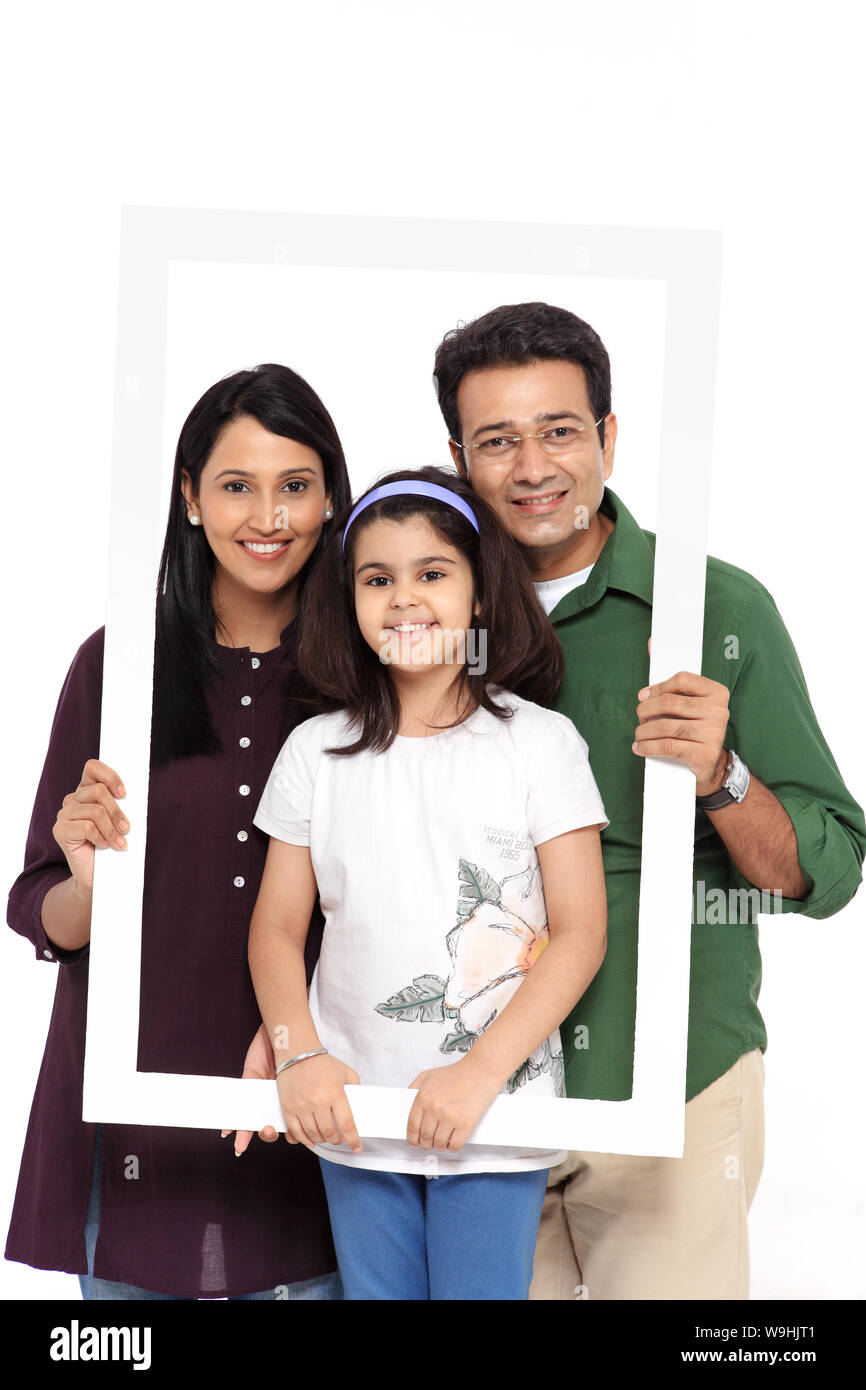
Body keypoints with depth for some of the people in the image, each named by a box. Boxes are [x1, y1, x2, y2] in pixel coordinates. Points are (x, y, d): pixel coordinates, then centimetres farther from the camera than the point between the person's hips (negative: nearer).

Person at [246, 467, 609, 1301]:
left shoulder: (539, 741, -5)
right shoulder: (316, 751, 3)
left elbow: (580, 935, -8)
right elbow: (277, 926, 5)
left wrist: (480, 1074, -16)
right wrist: (300, 1057, -11)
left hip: (496, 1114, -2)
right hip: (350, 1111, 3)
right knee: (374, 1291, 14)